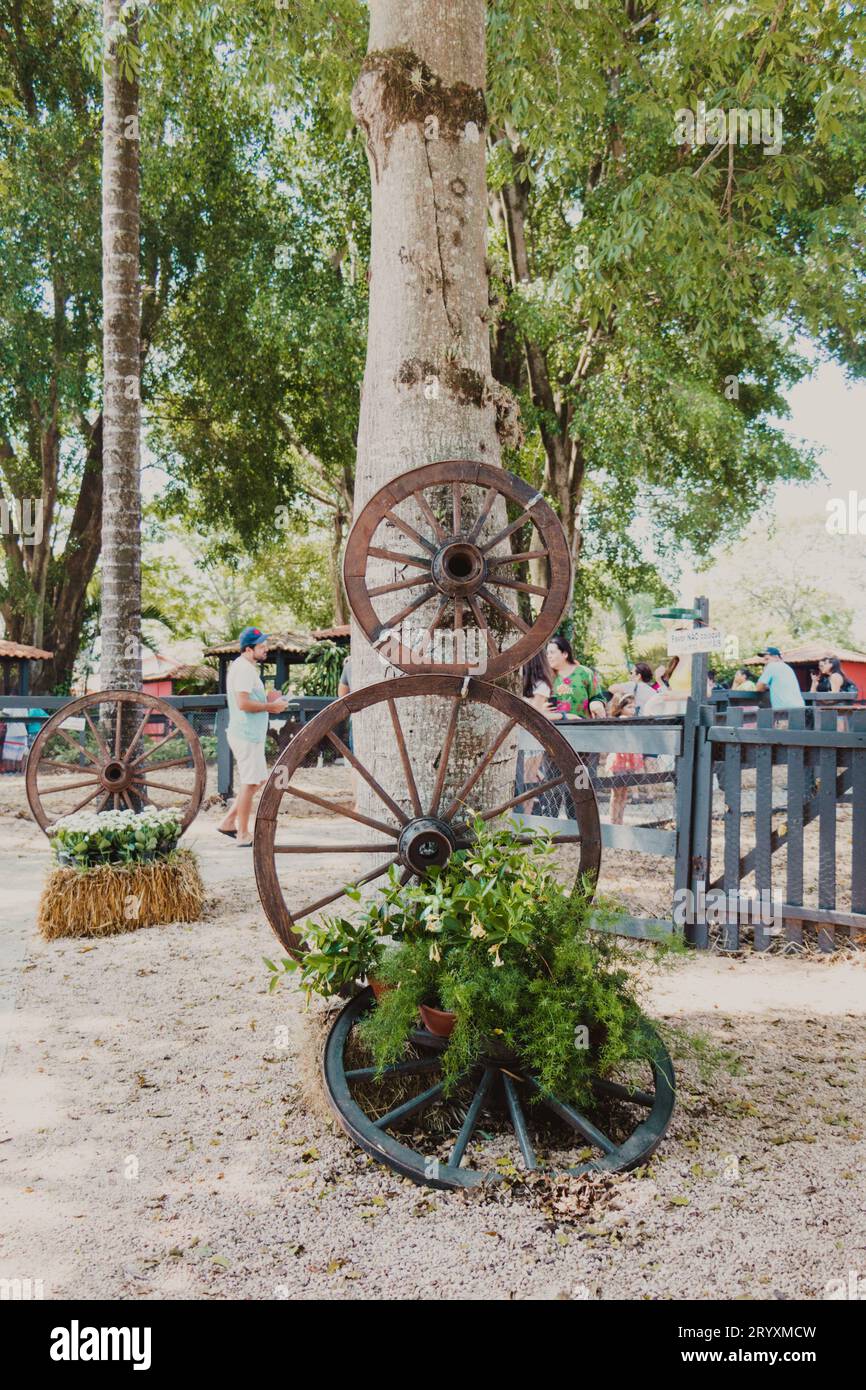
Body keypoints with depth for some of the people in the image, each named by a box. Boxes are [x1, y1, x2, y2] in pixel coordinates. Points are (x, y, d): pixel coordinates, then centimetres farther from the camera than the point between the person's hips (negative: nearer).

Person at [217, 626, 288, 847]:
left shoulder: (247, 668, 18)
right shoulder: (243, 668, -16)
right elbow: (243, 703, -25)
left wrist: (270, 702, 10)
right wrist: (270, 707, -16)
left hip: (251, 735, 11)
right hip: (246, 735, -11)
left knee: (259, 780, 16)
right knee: (249, 784, -4)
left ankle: (228, 822, 19)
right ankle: (243, 835, 5)